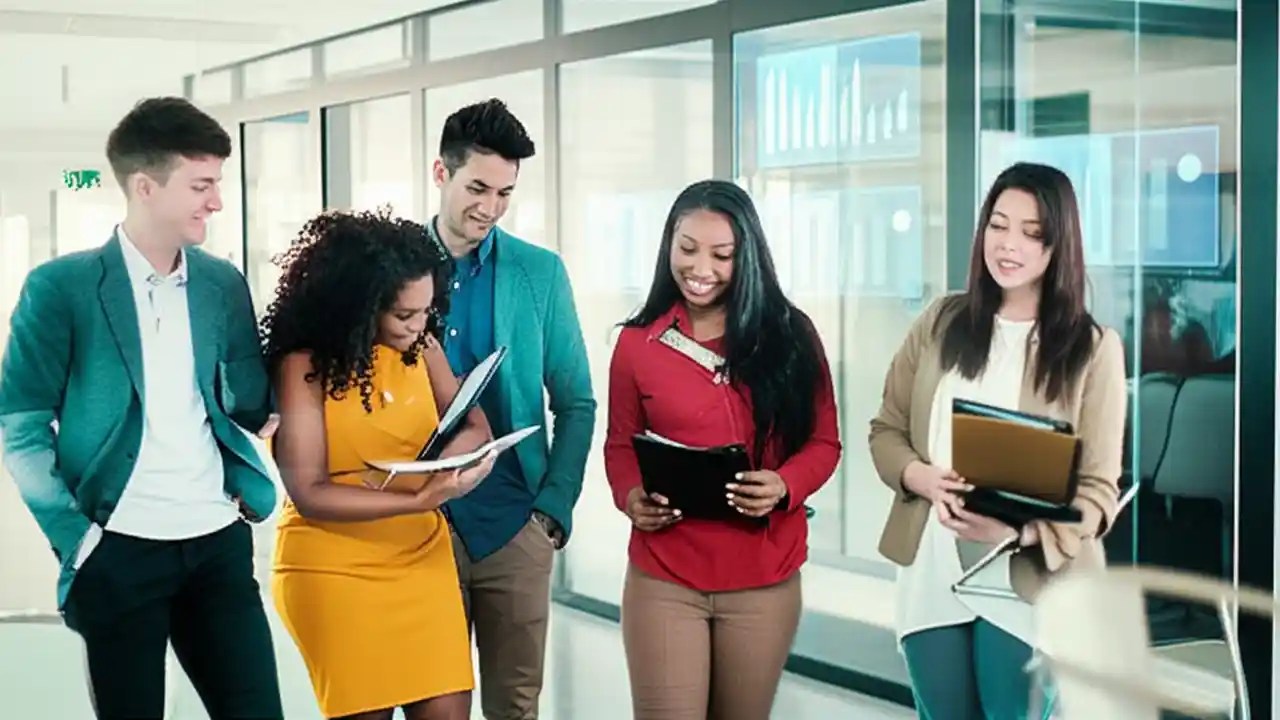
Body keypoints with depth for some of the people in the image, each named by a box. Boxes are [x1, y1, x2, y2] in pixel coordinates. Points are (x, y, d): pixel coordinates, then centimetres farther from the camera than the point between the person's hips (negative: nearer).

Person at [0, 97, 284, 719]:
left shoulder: (224, 284, 10)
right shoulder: (61, 287, -5)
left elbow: (253, 408, 9)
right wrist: (74, 537, -11)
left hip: (217, 540, 4)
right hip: (120, 549, -4)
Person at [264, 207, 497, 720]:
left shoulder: (421, 347, 1)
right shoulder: (304, 365, -15)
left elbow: (473, 423, 6)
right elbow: (307, 493, -17)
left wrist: (461, 446, -19)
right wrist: (418, 499, -27)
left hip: (420, 556, 5)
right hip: (334, 568, -4)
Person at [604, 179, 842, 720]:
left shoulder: (790, 336, 1)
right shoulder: (638, 344, 1)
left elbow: (823, 441, 3)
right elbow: (620, 446, 8)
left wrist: (784, 486, -17)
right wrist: (631, 497, -13)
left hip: (764, 581, 1)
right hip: (663, 580, -1)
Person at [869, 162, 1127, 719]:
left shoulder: (1093, 347, -3)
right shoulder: (940, 323, 6)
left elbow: (1097, 489, -5)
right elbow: (886, 431, 10)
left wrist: (1018, 530, -24)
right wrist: (923, 478, -13)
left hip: (1028, 584, -3)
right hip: (933, 576, 3)